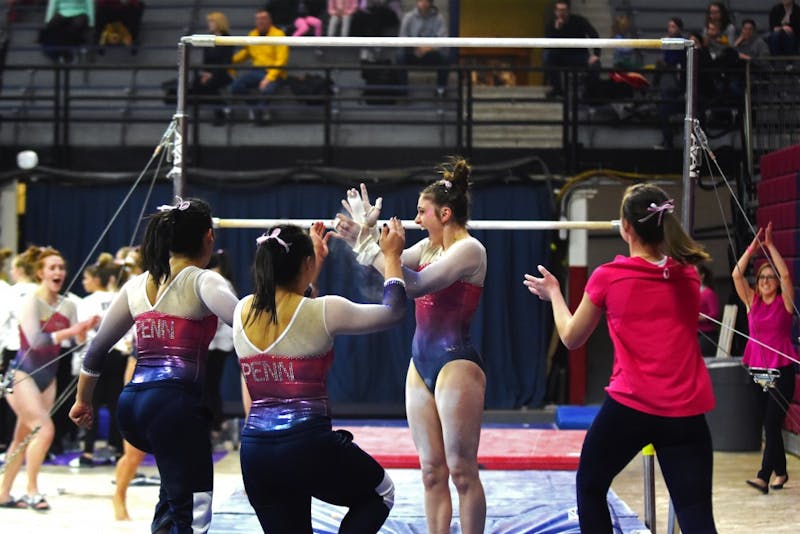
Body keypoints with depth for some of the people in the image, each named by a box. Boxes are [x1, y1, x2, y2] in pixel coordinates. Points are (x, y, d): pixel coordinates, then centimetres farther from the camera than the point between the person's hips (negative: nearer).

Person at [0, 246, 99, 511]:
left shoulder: (68, 305, 4)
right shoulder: (30, 301, -14)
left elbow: (78, 343, 5)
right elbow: (35, 340, -25)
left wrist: (84, 330, -15)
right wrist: (70, 331, -31)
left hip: (47, 377, 6)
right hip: (22, 374, -6)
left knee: (23, 438, 10)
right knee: (45, 429, -18)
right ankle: (32, 491, -9)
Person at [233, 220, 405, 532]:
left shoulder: (243, 311, 4)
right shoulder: (323, 311, -11)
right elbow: (393, 311, 5)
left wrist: (317, 259, 39)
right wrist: (392, 257, 20)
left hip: (255, 451, 5)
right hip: (309, 447, -5)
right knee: (381, 493, 22)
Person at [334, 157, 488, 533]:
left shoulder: (469, 249, -12)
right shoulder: (428, 247, 13)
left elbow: (414, 285, -23)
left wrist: (366, 244, -20)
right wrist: (363, 235, -4)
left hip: (456, 363, -8)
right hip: (422, 361, 8)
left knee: (461, 470, -5)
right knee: (432, 470, 8)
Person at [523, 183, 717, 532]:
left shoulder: (608, 277, -4)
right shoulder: (687, 275, 7)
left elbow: (571, 337, 9)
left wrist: (553, 294, 25)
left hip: (629, 406, -2)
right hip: (686, 411, 3)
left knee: (590, 487, 23)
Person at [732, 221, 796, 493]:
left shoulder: (784, 302, -1)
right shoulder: (752, 302, 6)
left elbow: (786, 274, -16)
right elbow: (737, 274, -4)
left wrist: (770, 246, -12)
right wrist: (753, 247, -8)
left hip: (782, 369, -4)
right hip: (758, 368, 4)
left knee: (771, 423, -11)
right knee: (770, 423, 11)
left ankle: (764, 476, -16)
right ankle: (780, 472, 23)